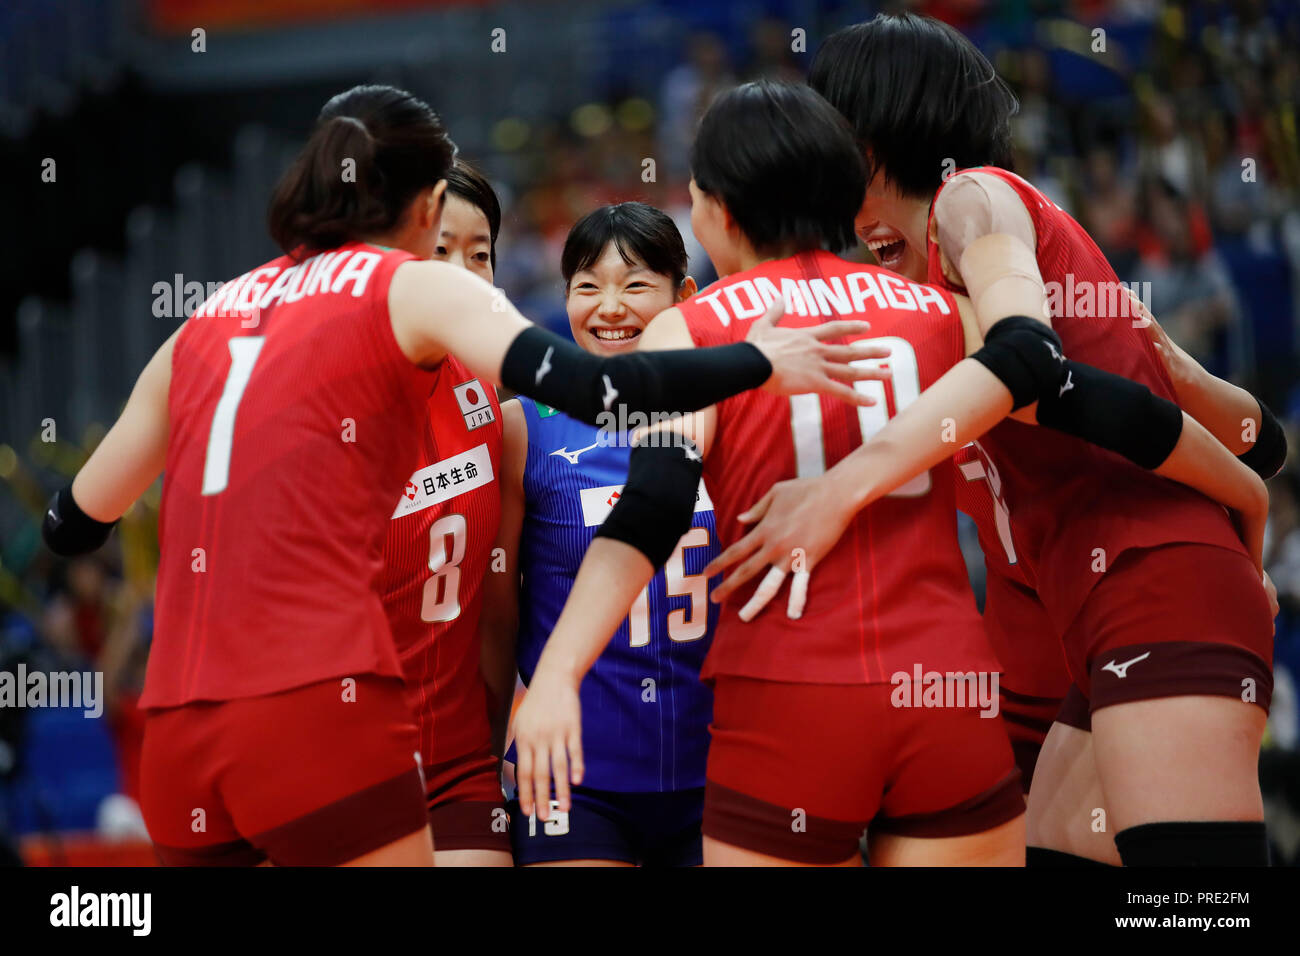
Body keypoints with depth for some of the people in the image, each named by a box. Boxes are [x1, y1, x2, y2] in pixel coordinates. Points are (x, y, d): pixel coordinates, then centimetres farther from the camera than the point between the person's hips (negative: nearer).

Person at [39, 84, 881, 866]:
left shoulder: (203, 324, 20)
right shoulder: (416, 288, 6)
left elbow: (73, 526, 24)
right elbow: (588, 387, -11)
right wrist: (760, 363, 1)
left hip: (177, 732, 5)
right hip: (317, 709, -5)